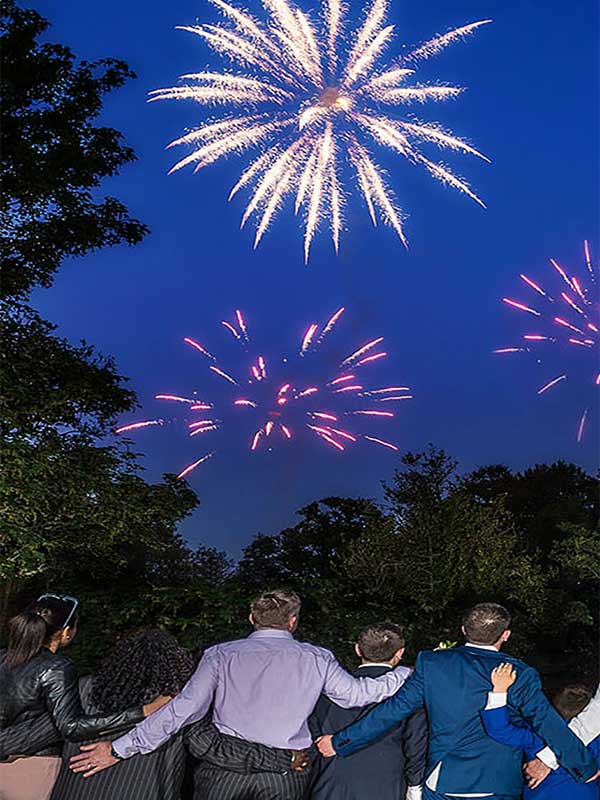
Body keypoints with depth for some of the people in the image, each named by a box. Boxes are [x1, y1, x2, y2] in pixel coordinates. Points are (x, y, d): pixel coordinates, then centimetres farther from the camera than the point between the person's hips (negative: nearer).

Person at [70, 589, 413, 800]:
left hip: (224, 768, 0)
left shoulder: (221, 656, 0)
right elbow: (356, 693, 7)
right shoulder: (316, 658, 2)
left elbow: (184, 709, -4)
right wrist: (405, 673, 23)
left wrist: (120, 749, 3)